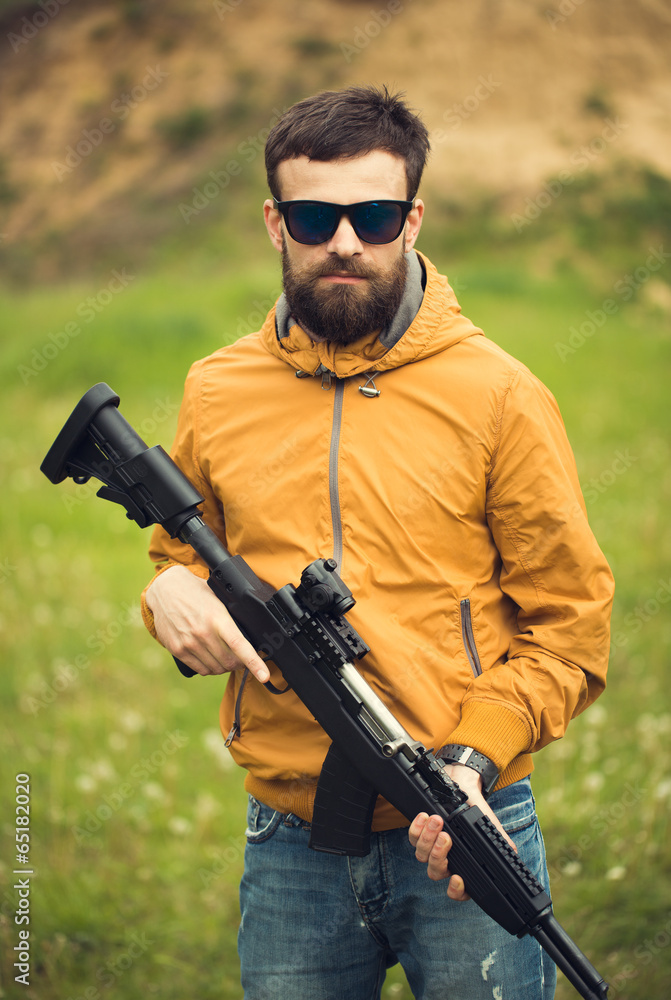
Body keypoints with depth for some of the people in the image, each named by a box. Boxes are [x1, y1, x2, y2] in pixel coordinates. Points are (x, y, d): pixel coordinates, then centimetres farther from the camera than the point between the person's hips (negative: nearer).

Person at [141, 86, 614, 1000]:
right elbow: (183, 552, 20)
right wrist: (172, 591, -4)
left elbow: (570, 627, -1)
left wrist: (476, 759, -15)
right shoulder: (215, 395, 5)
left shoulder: (496, 395, -4)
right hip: (289, 848, 3)